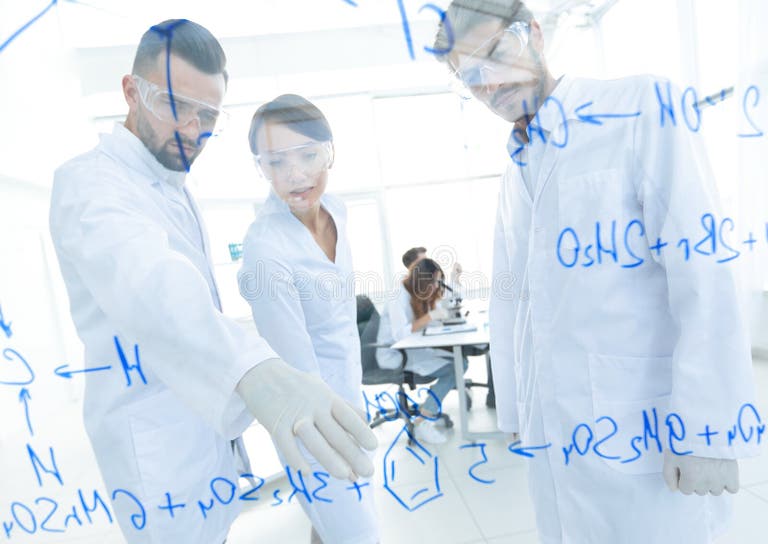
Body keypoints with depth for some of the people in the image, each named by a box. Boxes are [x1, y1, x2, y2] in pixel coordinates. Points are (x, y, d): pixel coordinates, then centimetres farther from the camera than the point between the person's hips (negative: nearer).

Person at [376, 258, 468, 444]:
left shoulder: (422, 295, 11)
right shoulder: (399, 297, -16)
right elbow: (400, 334, -30)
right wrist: (430, 316, -31)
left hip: (414, 349, 8)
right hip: (394, 354, -8)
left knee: (461, 362, -11)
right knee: (452, 369, -23)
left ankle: (431, 409, -8)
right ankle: (423, 423, -18)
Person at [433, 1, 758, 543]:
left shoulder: (644, 109, -6)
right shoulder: (514, 175, 13)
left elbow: (704, 271, -14)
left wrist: (706, 427, -17)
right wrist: (513, 409, 15)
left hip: (642, 428, -5)